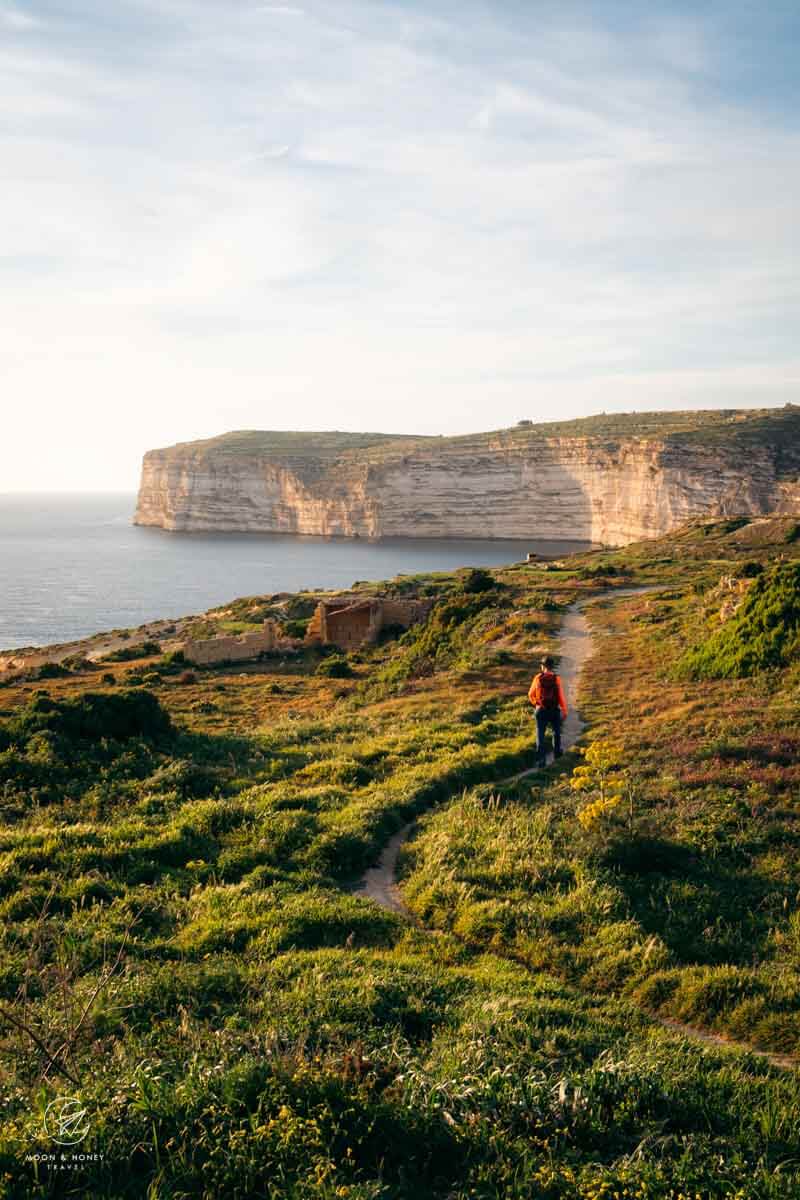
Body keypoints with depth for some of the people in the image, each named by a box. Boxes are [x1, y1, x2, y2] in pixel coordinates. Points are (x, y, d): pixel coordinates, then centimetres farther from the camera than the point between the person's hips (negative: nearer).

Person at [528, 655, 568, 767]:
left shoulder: (538, 678, -6)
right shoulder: (556, 679, -12)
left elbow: (531, 695, 4)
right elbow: (561, 696, -14)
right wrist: (564, 711, -1)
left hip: (541, 710, 0)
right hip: (554, 710, 0)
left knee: (540, 735, 3)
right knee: (556, 731, 24)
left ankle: (542, 759, -6)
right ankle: (557, 752, 39)